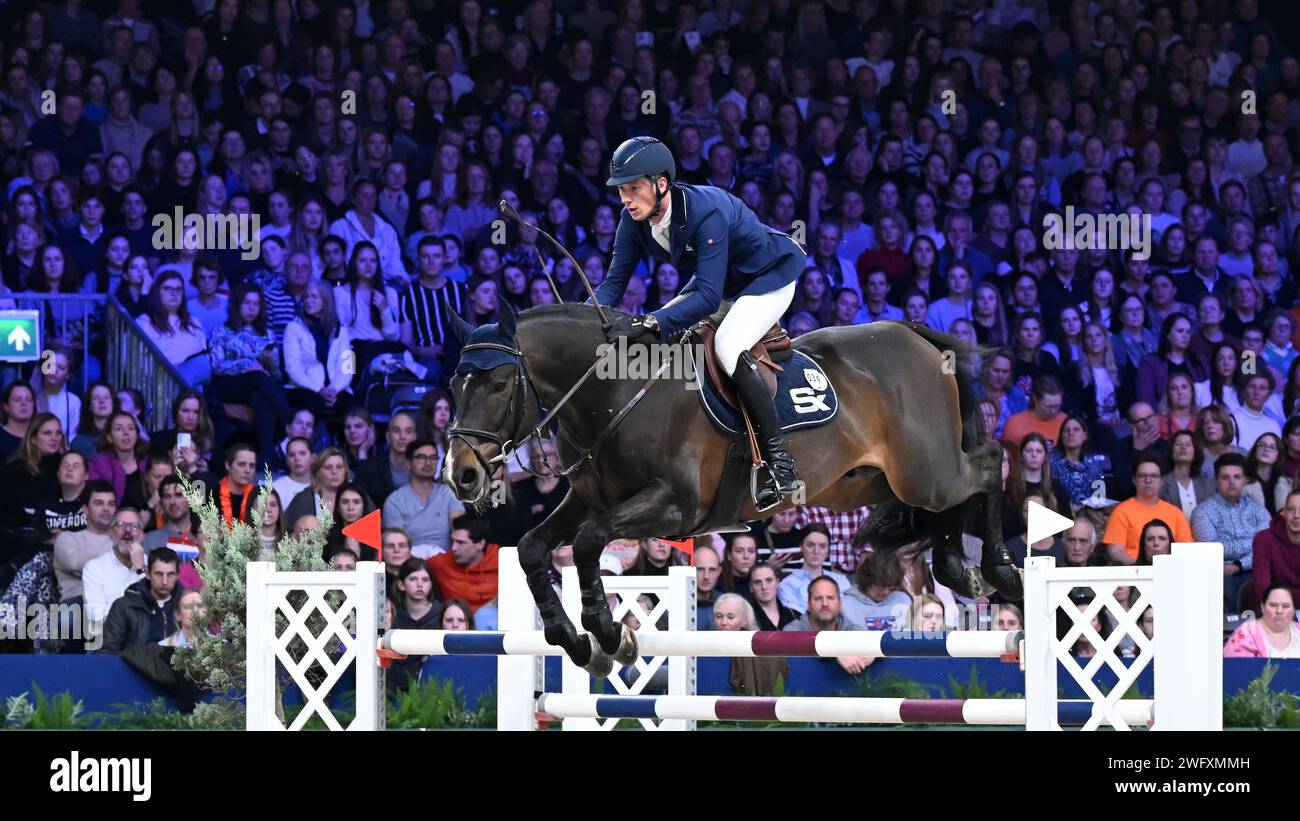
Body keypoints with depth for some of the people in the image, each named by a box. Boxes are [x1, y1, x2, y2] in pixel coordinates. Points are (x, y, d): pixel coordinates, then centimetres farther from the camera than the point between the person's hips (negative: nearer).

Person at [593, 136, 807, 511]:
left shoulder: (707, 211, -38)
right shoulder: (635, 219, -15)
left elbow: (708, 296, -42)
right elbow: (615, 281, -8)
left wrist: (649, 323, -53)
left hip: (770, 276, -9)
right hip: (720, 281, 9)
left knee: (728, 347, -31)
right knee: (650, 338, -1)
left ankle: (780, 465, -28)